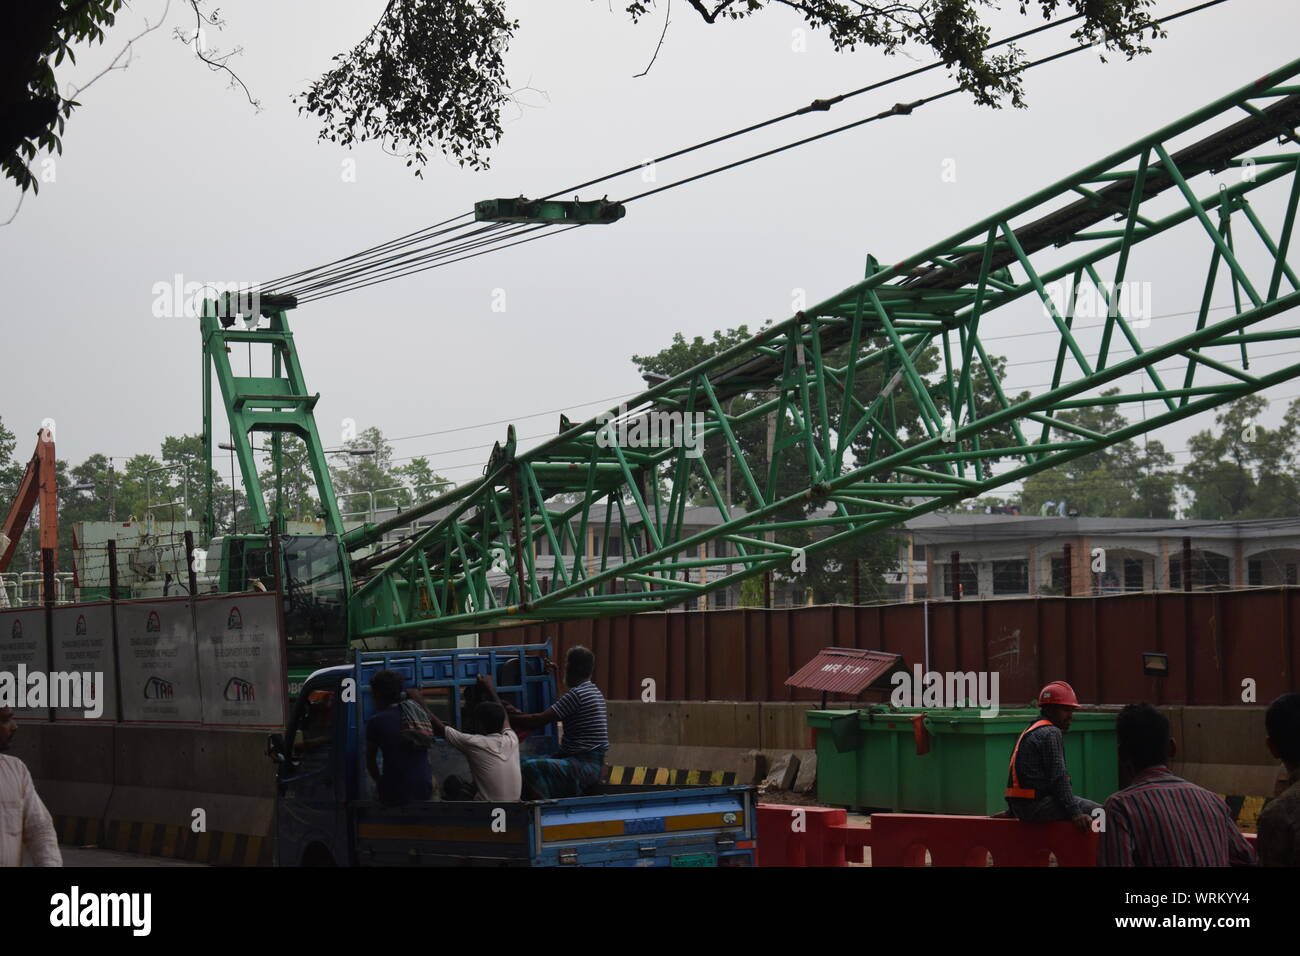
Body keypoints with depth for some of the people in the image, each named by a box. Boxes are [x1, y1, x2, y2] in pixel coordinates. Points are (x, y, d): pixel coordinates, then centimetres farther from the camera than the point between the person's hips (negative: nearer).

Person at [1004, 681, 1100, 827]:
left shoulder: (1030, 731, 21)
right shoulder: (1051, 734, -10)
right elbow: (1058, 778, -16)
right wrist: (1075, 814, -17)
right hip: (1036, 806, -10)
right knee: (1094, 810, -13)